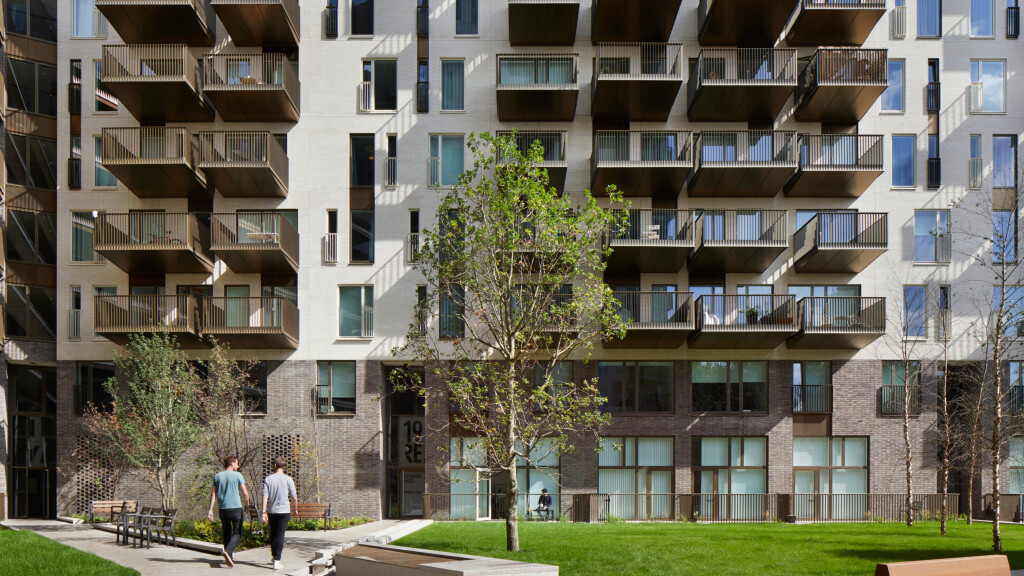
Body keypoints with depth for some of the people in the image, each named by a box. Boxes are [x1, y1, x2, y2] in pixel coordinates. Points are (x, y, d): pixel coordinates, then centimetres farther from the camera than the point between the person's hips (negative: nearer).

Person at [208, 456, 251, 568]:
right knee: (237, 533, -2)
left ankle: (229, 558, 17)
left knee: (227, 532, 15)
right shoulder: (237, 475, -3)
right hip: (235, 507, -5)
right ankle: (228, 552, -25)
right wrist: (248, 502, 17)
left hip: (223, 508, 5)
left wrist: (211, 510, 6)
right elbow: (245, 491, -1)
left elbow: (213, 494, 6)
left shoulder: (217, 476, 9)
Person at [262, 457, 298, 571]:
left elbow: (265, 496, -6)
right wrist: (296, 509, 15)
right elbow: (294, 497, -2)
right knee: (280, 535, -2)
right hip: (284, 511, -2)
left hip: (271, 511, 2)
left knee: (273, 534, 17)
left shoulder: (268, 479, 1)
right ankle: (277, 561, -9)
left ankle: (273, 556, 29)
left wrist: (264, 512, -6)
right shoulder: (288, 479, -3)